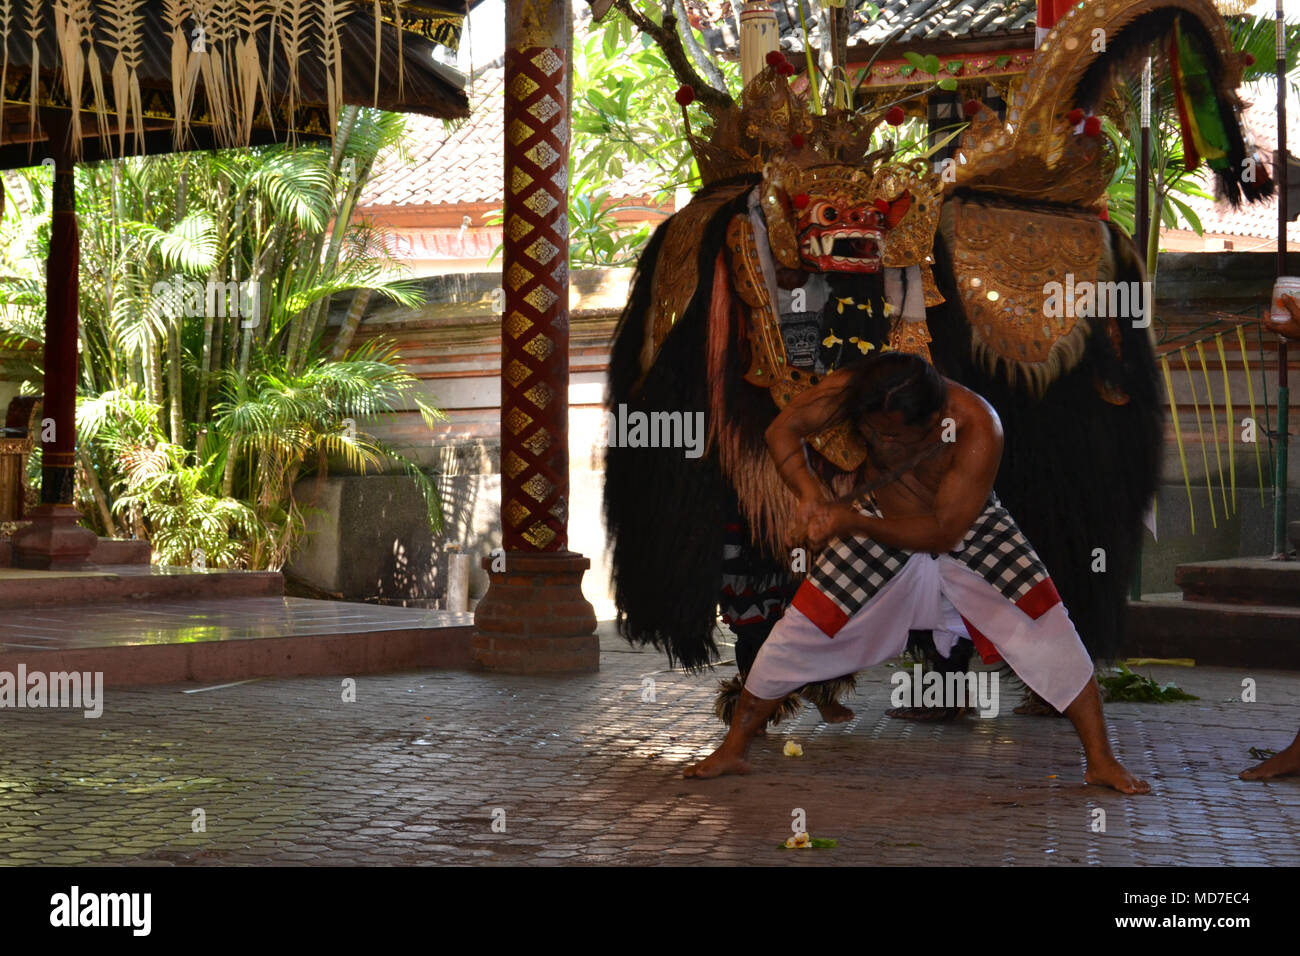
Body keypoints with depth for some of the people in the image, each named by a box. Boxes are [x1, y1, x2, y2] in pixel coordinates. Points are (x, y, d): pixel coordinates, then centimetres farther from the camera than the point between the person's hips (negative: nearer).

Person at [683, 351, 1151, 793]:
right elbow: (782, 429, -17)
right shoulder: (851, 392, -29)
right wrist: (810, 494, -35)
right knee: (800, 629, -4)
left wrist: (852, 521, -42)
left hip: (968, 531, -2)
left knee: (1044, 624, -14)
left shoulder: (976, 428, -37)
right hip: (878, 527, 2)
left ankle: (1101, 761, -2)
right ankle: (732, 749, 12)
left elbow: (942, 533, -34)